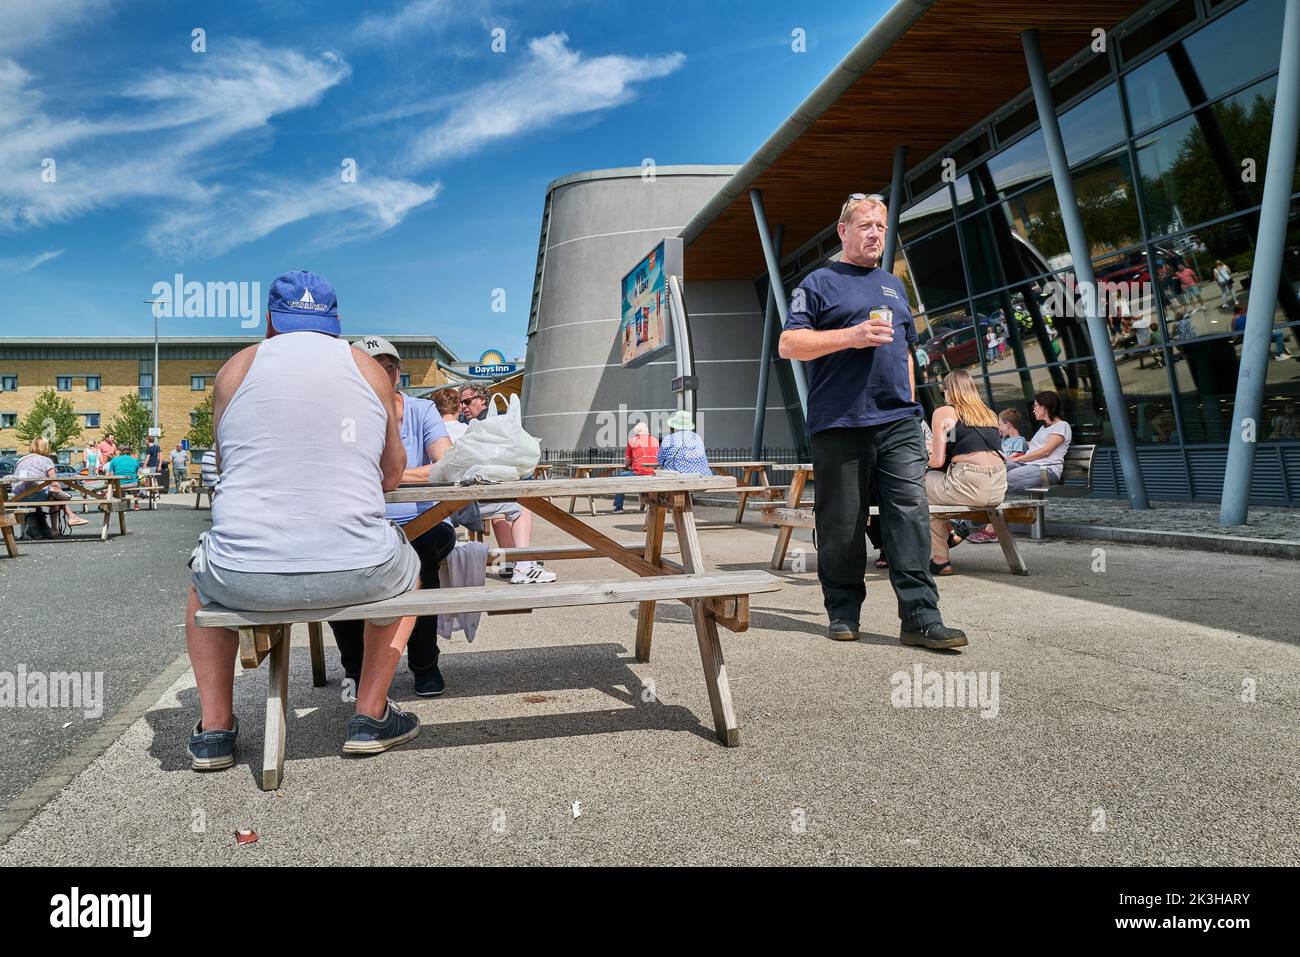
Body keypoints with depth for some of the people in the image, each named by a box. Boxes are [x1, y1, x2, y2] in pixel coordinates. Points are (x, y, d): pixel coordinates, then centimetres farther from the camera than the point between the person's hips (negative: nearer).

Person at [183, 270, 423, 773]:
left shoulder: (237, 367, 10)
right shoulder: (369, 369, 10)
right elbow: (393, 475, 21)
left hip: (246, 578, 1)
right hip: (357, 574, -1)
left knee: (203, 578, 36)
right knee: (406, 567, 34)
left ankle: (214, 727, 32)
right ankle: (370, 717, 30)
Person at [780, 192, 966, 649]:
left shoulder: (894, 285, 23)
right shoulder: (820, 283, 5)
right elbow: (789, 344, -4)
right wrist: (853, 336, -13)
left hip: (898, 421, 5)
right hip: (840, 423, -4)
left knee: (911, 511, -6)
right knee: (842, 523, 0)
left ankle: (921, 616, -6)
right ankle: (843, 611, 14)